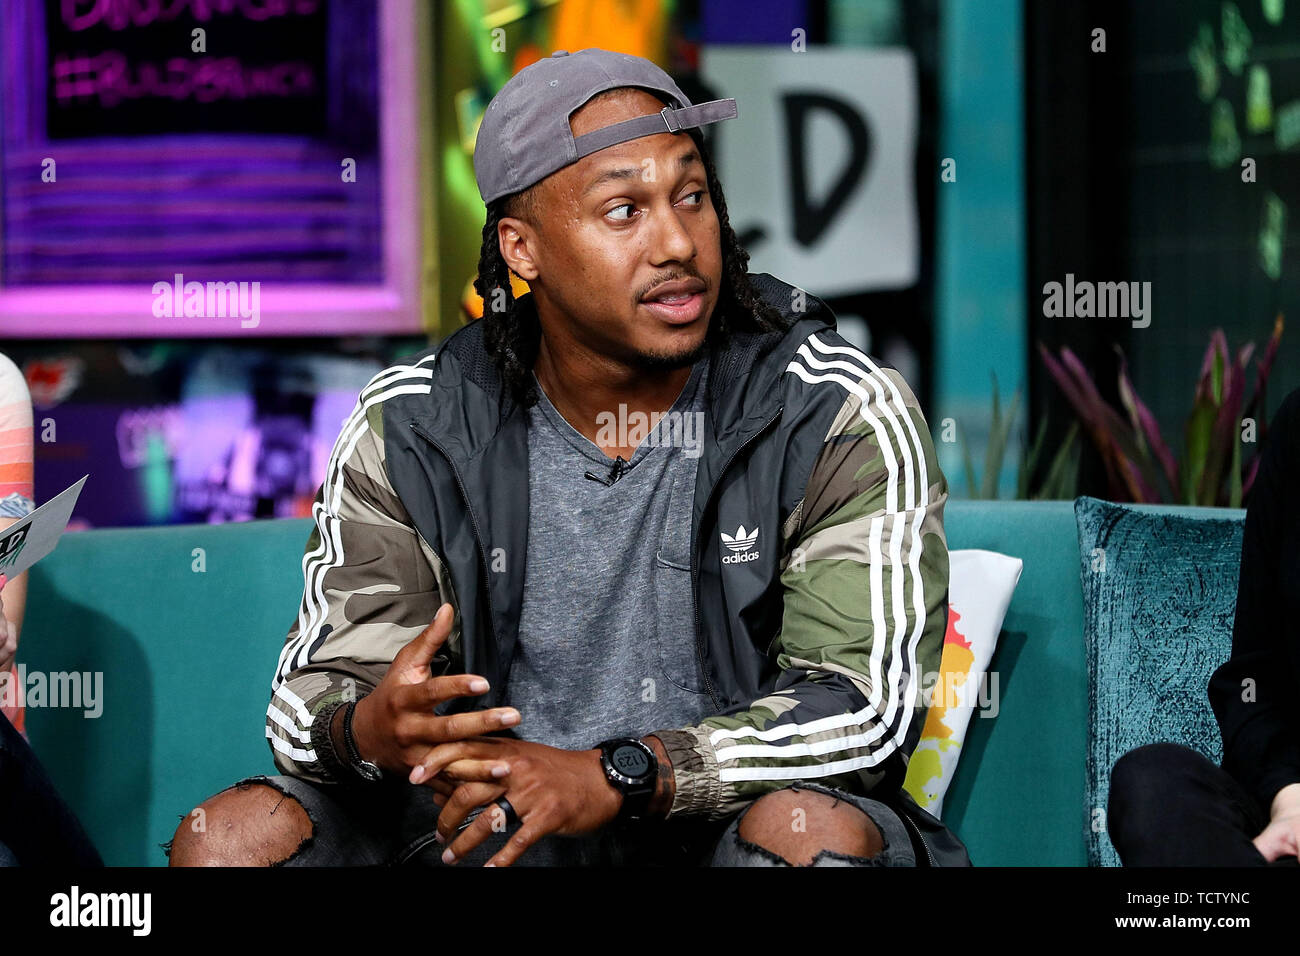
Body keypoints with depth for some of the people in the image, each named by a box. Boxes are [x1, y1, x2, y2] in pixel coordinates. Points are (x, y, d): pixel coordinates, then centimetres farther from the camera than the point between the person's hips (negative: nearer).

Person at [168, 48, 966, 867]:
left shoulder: (846, 418, -9)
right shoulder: (405, 431, -2)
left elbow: (868, 707, -16)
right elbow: (314, 695, -1)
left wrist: (616, 777, -29)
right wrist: (368, 732, -28)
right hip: (492, 825, 3)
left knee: (811, 832, -37)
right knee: (230, 837, -18)